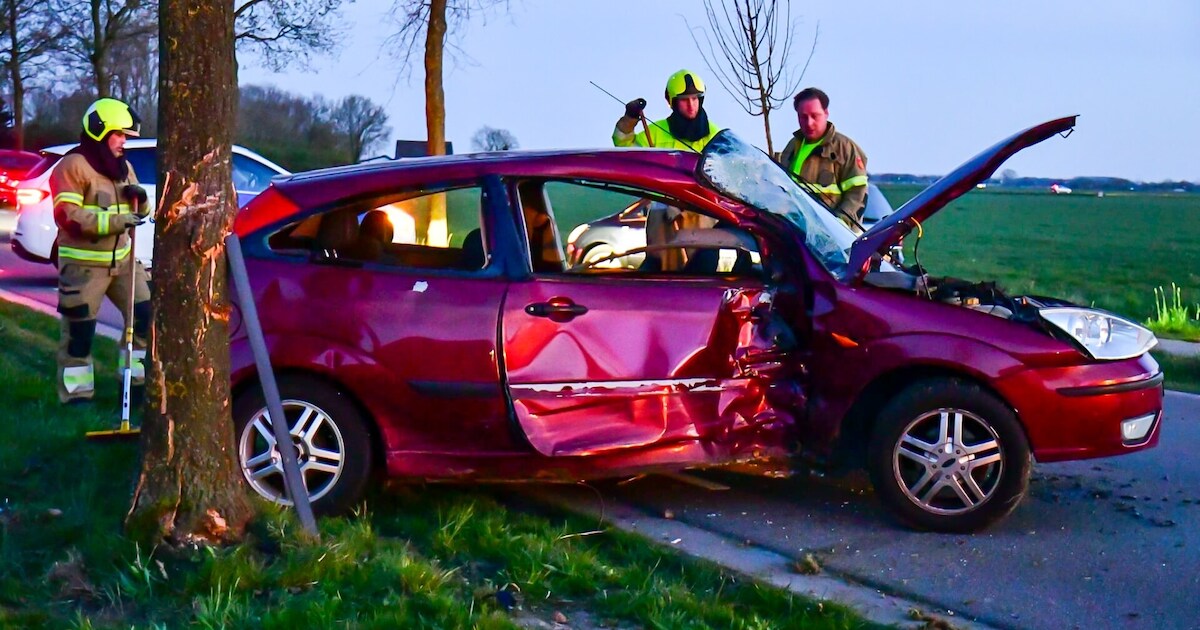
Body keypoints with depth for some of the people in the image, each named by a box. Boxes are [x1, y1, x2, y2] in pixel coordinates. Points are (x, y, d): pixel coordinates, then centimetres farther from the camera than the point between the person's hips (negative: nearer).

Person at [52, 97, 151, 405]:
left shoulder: (123, 166, 13)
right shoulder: (73, 166, -13)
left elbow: (138, 212, 20)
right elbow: (67, 214, -21)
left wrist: (140, 199, -5)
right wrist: (113, 220, -27)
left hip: (122, 258, 8)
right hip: (83, 262, -8)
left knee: (143, 313, 10)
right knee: (79, 326, -3)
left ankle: (136, 376, 23)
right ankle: (76, 391, 4)